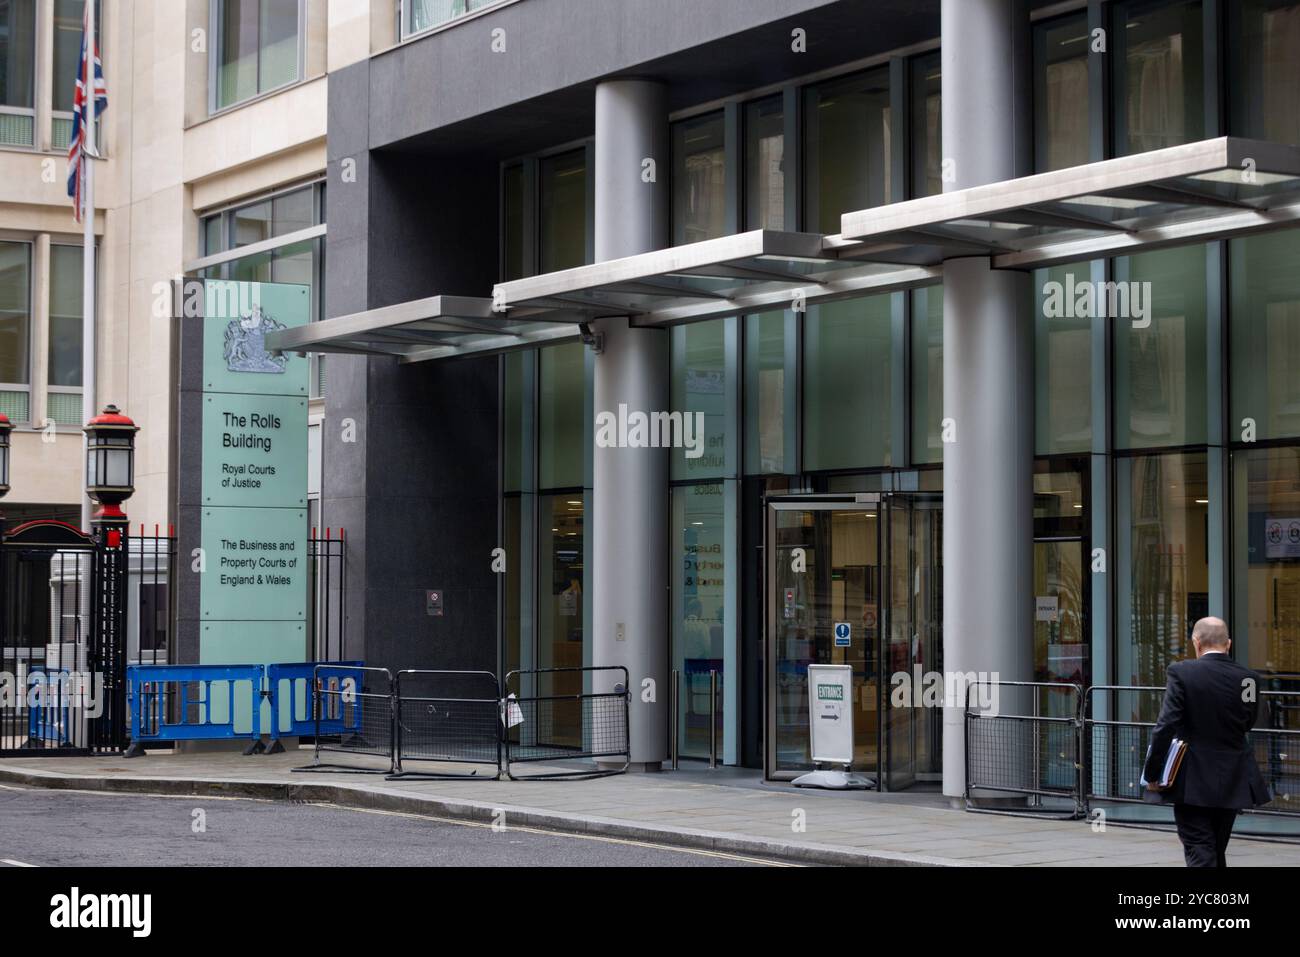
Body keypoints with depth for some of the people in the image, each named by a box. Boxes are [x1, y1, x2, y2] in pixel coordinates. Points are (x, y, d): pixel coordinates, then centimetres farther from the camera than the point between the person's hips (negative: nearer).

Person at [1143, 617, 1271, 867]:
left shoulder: (1182, 673, -13)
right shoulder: (1248, 679, -3)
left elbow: (1165, 726, -16)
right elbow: (1248, 723, 8)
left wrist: (1152, 772, -8)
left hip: (1192, 782, -4)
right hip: (1232, 782, 4)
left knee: (1200, 855, -2)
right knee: (1217, 851, 19)